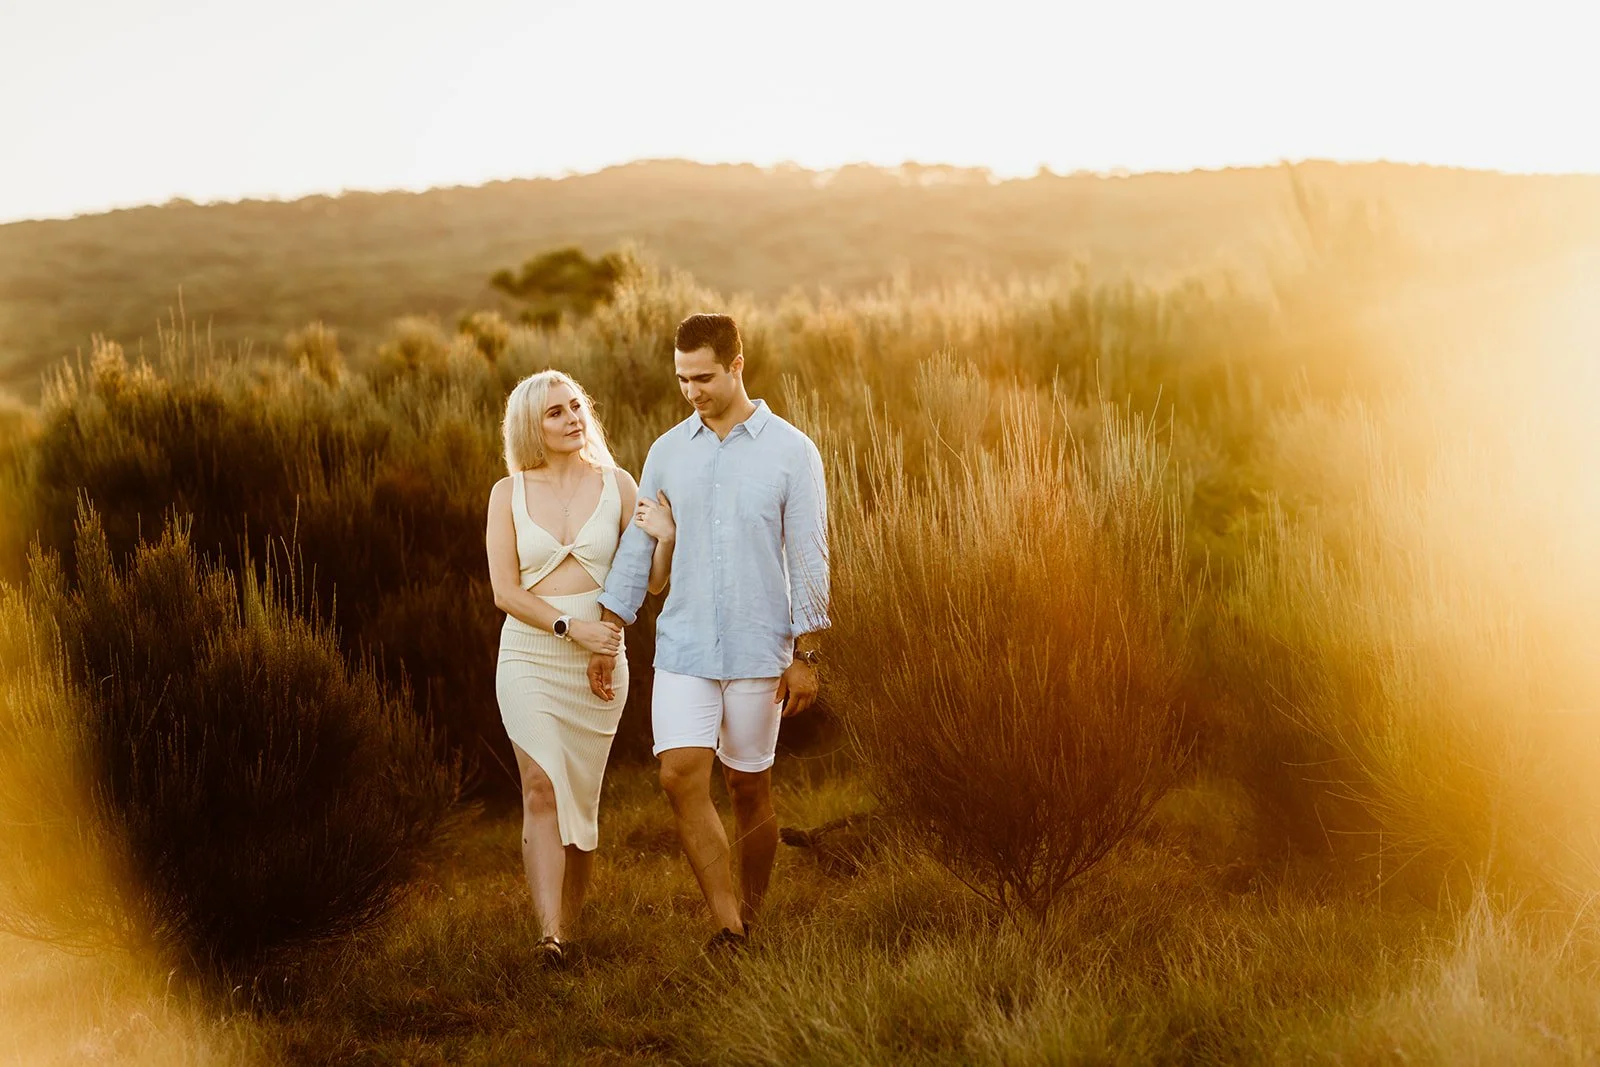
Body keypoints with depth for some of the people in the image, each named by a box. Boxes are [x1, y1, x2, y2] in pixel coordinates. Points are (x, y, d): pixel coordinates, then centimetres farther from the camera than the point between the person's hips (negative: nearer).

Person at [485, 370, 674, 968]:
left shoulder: (616, 486, 3)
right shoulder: (509, 493, 2)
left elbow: (653, 578, 1)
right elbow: (505, 590, -4)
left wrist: (666, 535, -19)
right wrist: (570, 627, -15)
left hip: (600, 663, 2)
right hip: (529, 657, -1)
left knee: (581, 798, 7)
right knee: (543, 786, -17)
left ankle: (567, 924, 21)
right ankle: (550, 935, -24)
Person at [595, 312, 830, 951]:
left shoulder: (791, 452, -4)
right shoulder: (667, 452, 6)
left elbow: (809, 559, -4)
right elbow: (637, 547, 10)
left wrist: (806, 656, -7)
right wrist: (607, 635, 4)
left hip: (757, 652, -2)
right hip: (683, 649, 2)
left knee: (749, 786, 6)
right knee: (680, 778, -13)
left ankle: (750, 918, 22)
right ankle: (726, 927, -11)